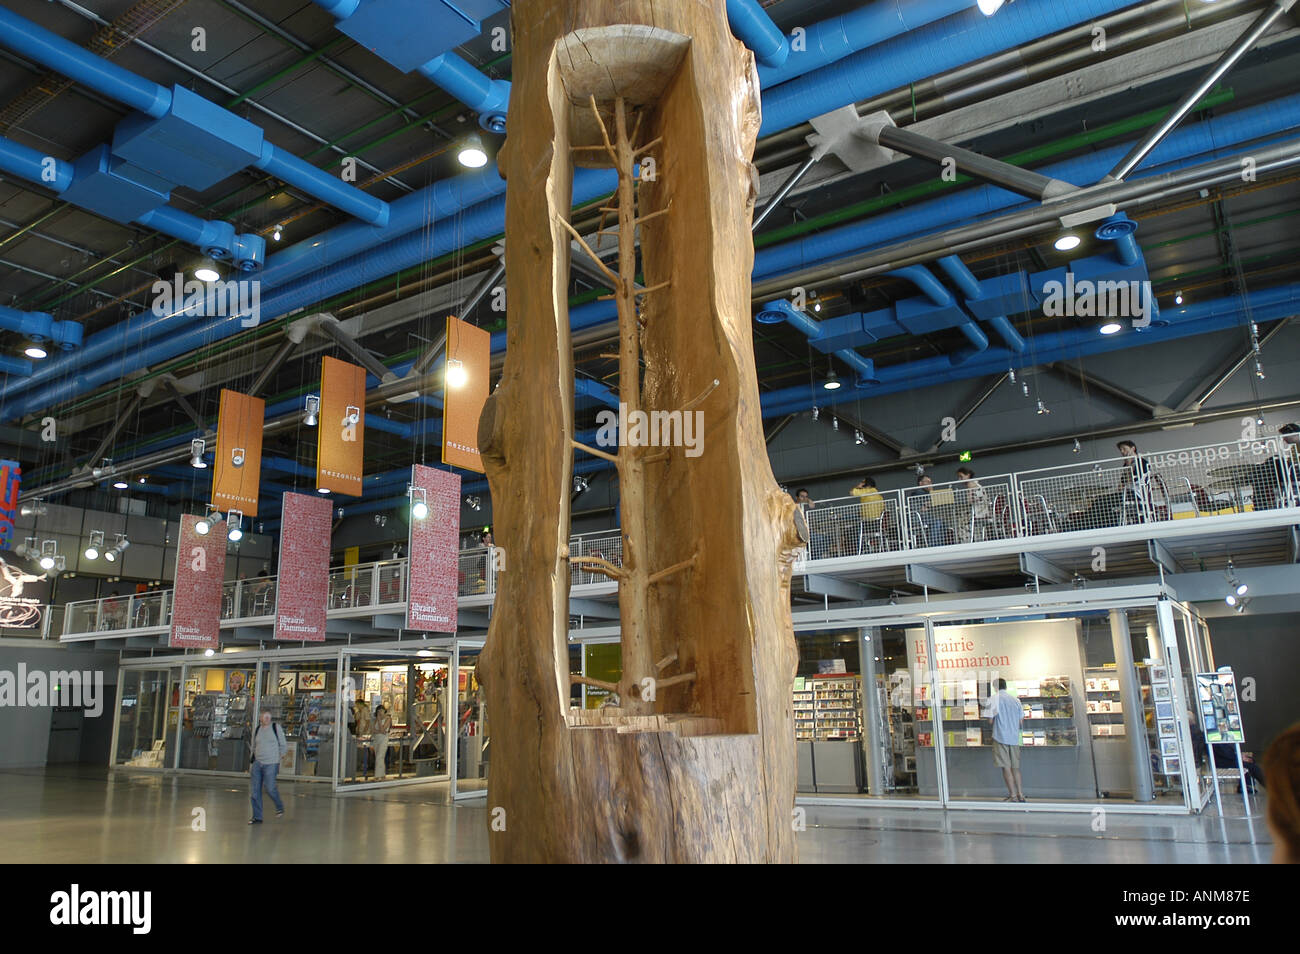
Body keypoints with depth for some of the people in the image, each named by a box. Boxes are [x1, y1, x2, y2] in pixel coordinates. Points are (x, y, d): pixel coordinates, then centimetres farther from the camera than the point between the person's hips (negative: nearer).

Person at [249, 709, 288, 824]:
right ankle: (257, 817, 12)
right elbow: (254, 747, 20)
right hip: (257, 763, 4)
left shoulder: (276, 727, -2)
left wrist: (279, 756, -2)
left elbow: (283, 745, 4)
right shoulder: (257, 729, 9)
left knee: (270, 788, -9)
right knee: (255, 790, 1)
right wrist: (252, 762, 16)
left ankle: (280, 807, 18)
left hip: (271, 764, -4)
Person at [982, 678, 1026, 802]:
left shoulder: (994, 698, -7)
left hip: (1001, 737, -5)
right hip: (1014, 737, 5)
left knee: (1006, 767, -1)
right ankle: (1020, 795, 15)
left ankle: (1013, 796, 1)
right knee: (1015, 767, 13)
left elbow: (989, 718, -12)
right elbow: (1021, 718, 13)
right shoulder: (1016, 700, 9)